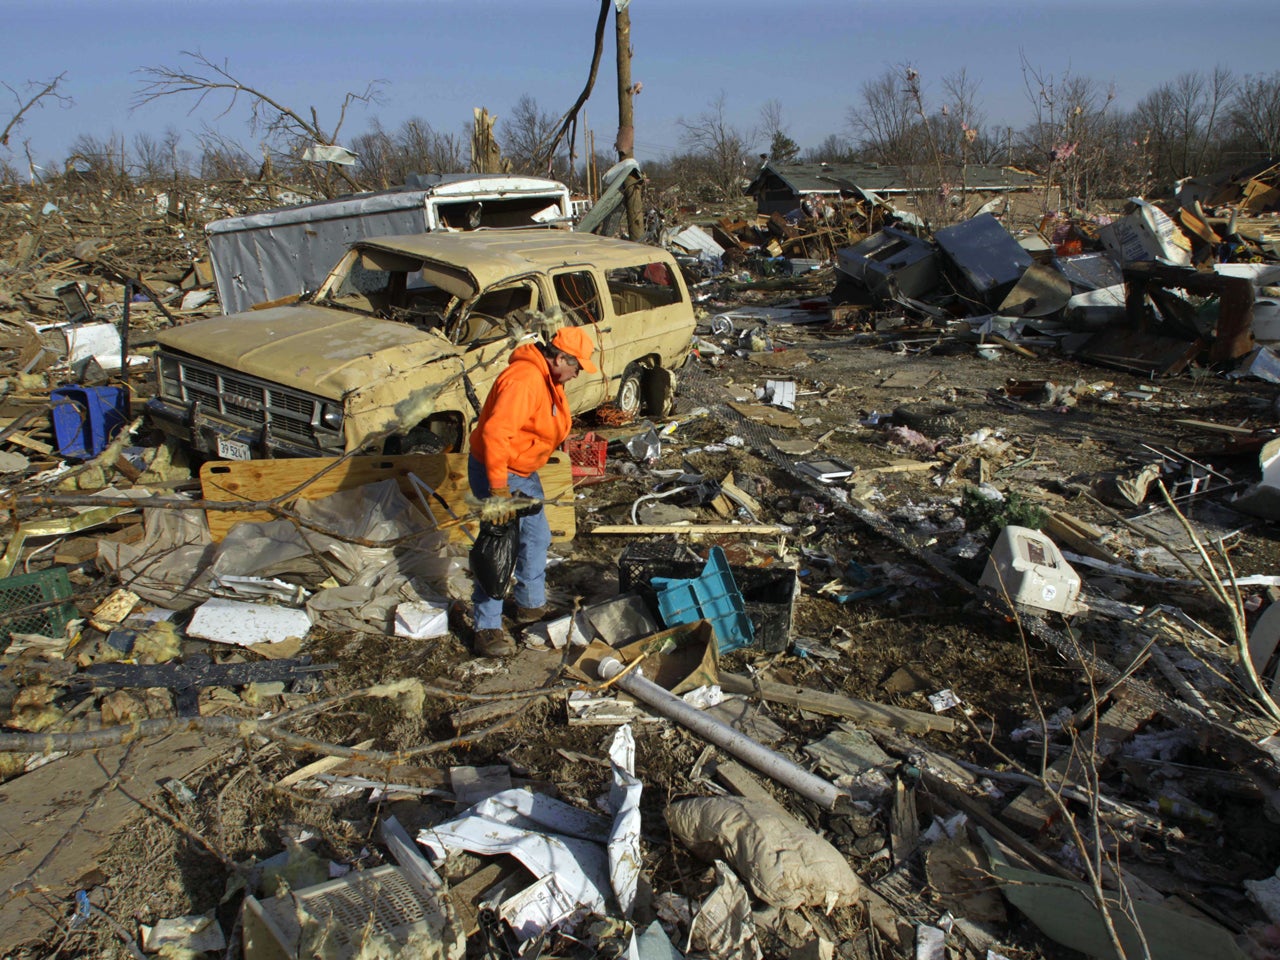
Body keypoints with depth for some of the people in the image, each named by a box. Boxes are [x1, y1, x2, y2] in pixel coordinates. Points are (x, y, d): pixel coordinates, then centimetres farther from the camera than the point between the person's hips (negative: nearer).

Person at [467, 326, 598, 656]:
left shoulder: (550, 379, 5)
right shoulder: (525, 380, -29)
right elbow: (495, 432, -35)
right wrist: (498, 486, -34)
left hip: (524, 473, 10)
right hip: (498, 472, -10)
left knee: (537, 537, 19)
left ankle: (531, 605, 36)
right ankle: (487, 629, 3)